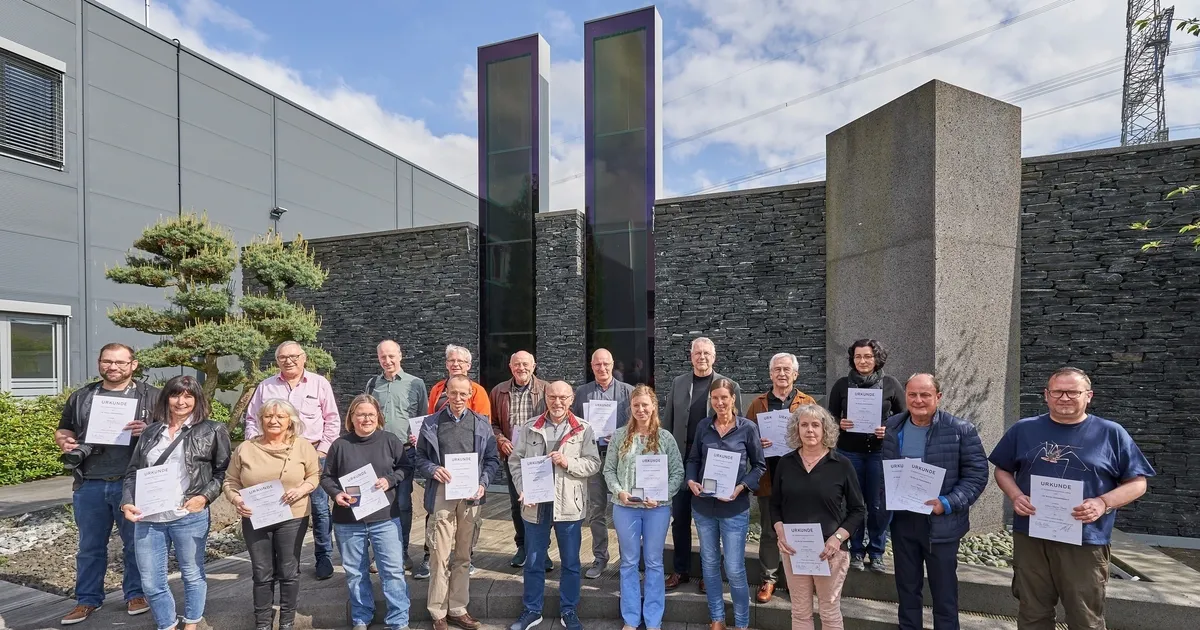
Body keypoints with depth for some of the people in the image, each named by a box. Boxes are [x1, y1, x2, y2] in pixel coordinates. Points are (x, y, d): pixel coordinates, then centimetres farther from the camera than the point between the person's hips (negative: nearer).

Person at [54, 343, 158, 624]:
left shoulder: (151, 396, 1)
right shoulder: (81, 397, 11)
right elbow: (63, 430, 19)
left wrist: (148, 431, -19)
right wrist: (64, 441, -4)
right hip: (89, 484, 3)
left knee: (136, 543, 8)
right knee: (90, 546, 14)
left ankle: (136, 594, 23)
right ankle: (87, 599, 28)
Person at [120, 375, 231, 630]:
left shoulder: (212, 431, -1)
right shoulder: (151, 432, 11)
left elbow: (223, 471, -1)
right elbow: (132, 472, 12)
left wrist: (205, 497, -14)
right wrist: (127, 502, -3)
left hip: (189, 517, -3)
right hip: (147, 518, 4)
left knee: (192, 575, 12)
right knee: (151, 582, 12)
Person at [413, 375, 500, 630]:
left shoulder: (482, 424, 5)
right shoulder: (431, 423, 3)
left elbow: (492, 459, 6)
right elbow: (420, 458, 6)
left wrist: (483, 483, -9)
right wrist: (433, 470, -14)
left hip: (470, 495, 2)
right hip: (442, 494, -1)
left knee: (463, 555, 12)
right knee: (440, 555, 0)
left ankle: (457, 609, 25)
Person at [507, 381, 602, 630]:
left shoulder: (583, 429, -1)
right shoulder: (529, 428, 2)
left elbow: (593, 463, -4)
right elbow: (515, 461, 3)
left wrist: (568, 462, -19)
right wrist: (522, 490, -9)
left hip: (569, 505, -1)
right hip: (535, 504, 1)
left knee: (570, 562, 12)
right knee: (534, 561, 15)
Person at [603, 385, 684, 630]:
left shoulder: (665, 437, -3)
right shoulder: (620, 435, -1)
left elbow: (678, 473, -3)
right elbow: (609, 470, 3)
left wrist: (661, 496, -15)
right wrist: (619, 491, -13)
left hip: (657, 508, -1)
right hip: (625, 507, 1)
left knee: (654, 562, 11)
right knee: (629, 562, 12)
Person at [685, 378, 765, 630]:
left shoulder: (748, 428, -8)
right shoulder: (703, 426, 0)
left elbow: (760, 466, -1)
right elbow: (693, 459, 9)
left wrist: (742, 487, -15)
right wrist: (691, 481, -8)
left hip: (734, 508, -3)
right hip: (703, 506, 3)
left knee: (734, 569, 3)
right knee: (709, 563, 15)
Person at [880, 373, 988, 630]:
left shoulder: (961, 430, -11)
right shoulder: (893, 427, 1)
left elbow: (977, 474, -10)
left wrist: (948, 504, -20)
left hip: (941, 523, -3)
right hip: (901, 520, 4)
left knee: (944, 592, 12)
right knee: (906, 588, 18)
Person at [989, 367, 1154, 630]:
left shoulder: (1111, 433, 1)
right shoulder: (1023, 430, 4)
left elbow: (1137, 483, 3)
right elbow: (1003, 470, 12)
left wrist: (1103, 503, -14)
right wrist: (1016, 496, -8)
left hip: (1085, 542, -1)